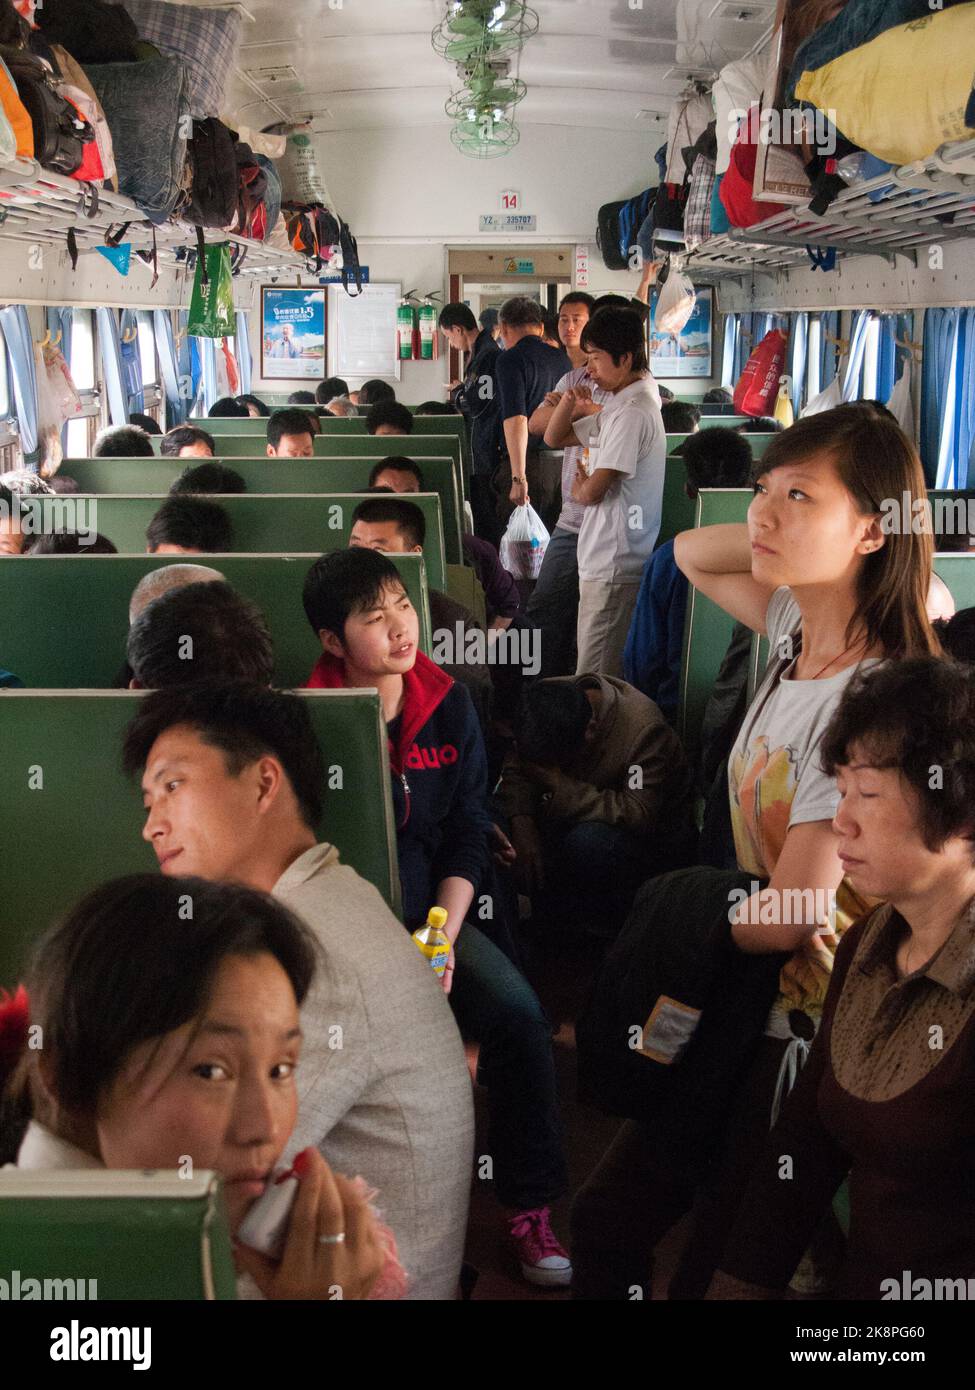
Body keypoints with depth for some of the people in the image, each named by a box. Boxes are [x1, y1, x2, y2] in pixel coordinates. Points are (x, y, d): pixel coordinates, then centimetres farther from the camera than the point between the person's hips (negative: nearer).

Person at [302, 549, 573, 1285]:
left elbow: (468, 837, 4)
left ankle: (530, 1210, -3)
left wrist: (442, 938, -10)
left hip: (430, 913, 3)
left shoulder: (448, 706, 1)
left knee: (518, 1010, -19)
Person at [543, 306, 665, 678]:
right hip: (604, 559, 10)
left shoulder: (633, 411, -16)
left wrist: (580, 485, 5)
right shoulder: (618, 404, 15)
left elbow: (592, 492, -19)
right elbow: (554, 438, 22)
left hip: (615, 565, -10)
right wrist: (569, 405, 2)